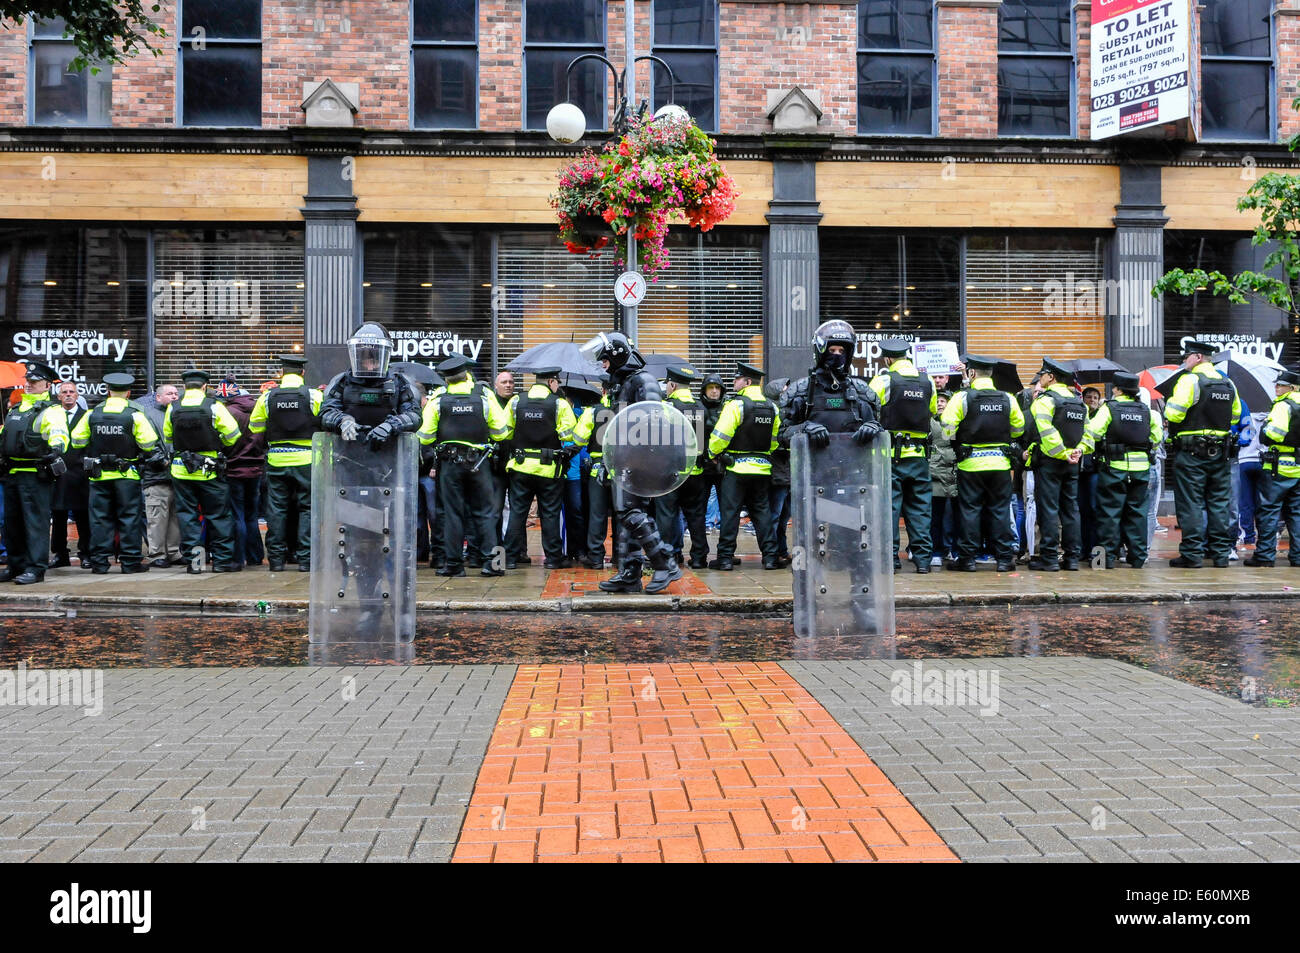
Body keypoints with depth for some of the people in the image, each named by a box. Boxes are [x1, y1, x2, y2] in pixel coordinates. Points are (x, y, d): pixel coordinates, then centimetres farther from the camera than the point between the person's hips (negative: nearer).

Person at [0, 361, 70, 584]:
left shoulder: (52, 411, -6)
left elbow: (59, 433, -23)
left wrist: (57, 446, -43)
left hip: (36, 475, -9)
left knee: (35, 521, -7)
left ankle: (36, 568, -4)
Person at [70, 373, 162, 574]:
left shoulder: (92, 414, 1)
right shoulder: (135, 415, -8)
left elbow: (77, 441, 6)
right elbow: (149, 444, -9)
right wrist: (159, 455, 12)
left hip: (99, 475, 3)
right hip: (127, 475, -2)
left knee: (100, 518, 8)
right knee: (130, 518, 3)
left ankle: (99, 562, 10)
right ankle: (131, 561, 5)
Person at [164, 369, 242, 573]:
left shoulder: (172, 408, -1)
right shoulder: (214, 407, -11)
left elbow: (168, 438, 12)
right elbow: (233, 435, -7)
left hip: (181, 470, 3)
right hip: (210, 471, -2)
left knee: (187, 515, 9)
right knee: (219, 514, 6)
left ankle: (193, 558, 6)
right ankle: (223, 559, 8)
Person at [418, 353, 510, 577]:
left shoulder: (437, 402, -3)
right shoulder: (484, 399, -2)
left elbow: (425, 438, -2)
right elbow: (501, 433, 2)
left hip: (449, 464, 0)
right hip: (478, 463, 0)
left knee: (452, 513, 6)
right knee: (484, 512, 6)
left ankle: (453, 563, 8)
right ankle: (490, 561, 3)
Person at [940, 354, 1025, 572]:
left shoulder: (962, 398, -9)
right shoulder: (1008, 399, 2)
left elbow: (948, 428, -13)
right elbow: (1018, 429, 10)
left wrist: (957, 442, 7)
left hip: (970, 463, -2)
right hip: (1000, 463, 3)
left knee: (970, 511, 4)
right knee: (1000, 510, 8)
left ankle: (967, 558, 6)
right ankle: (1004, 558, 9)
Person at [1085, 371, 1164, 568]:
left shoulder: (1108, 408, -7)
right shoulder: (1146, 411, 6)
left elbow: (1092, 433, -14)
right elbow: (1157, 437, 12)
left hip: (1114, 467, -4)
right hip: (1141, 468, 4)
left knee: (1110, 511, 2)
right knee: (1137, 512, 10)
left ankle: (1109, 556, 2)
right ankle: (1137, 556, 13)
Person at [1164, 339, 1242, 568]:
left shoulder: (1189, 380, -12)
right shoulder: (1228, 384, 11)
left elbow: (1174, 414, -20)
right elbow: (1235, 416, 20)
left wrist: (1170, 401, 1)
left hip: (1191, 454, -6)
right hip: (1220, 454, 6)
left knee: (1190, 504, -2)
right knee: (1219, 503, 11)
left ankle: (1192, 554, -1)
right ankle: (1221, 553, 15)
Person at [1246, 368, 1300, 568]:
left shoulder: (1283, 405, -11)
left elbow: (1274, 434, -21)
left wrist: (1264, 434, -1)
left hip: (1279, 468, -7)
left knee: (1269, 510, -3)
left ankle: (1265, 555, -4)